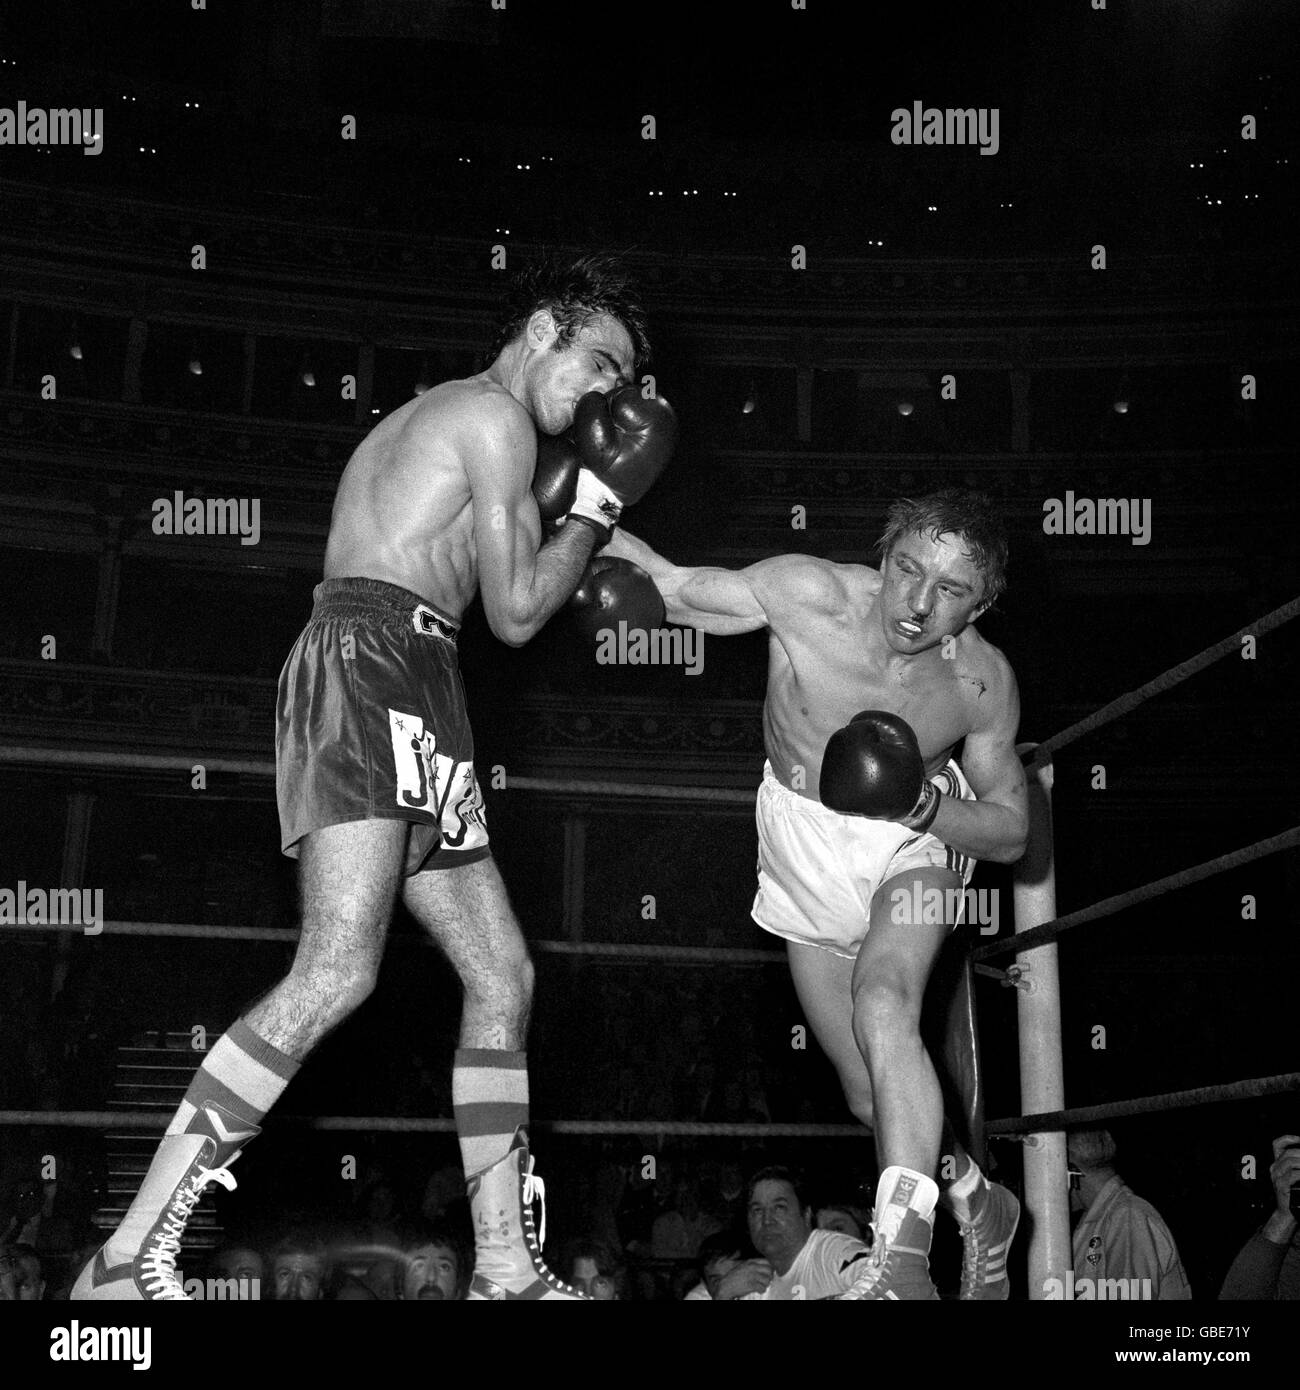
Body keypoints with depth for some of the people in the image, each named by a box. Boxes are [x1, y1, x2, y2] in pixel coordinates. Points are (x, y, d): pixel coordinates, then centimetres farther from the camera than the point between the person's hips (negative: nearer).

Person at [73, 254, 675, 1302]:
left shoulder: (421, 422, 32)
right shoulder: (496, 413, 1)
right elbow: (514, 610, -3)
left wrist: (557, 500, 28)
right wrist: (600, 500, 10)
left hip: (405, 700, 11)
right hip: (375, 657, -11)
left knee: (502, 974, 6)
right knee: (340, 969, -23)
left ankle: (507, 1271, 7)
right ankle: (129, 1262, -21)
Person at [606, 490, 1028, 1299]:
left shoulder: (983, 683, -22)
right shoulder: (811, 596, -28)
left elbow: (1011, 833, -11)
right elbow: (673, 587, -17)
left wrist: (923, 805, -29)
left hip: (919, 838, -1)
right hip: (805, 841, 2)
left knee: (883, 1007, -32)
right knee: (875, 1094, 8)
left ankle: (903, 1256, -28)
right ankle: (979, 1206, 36)